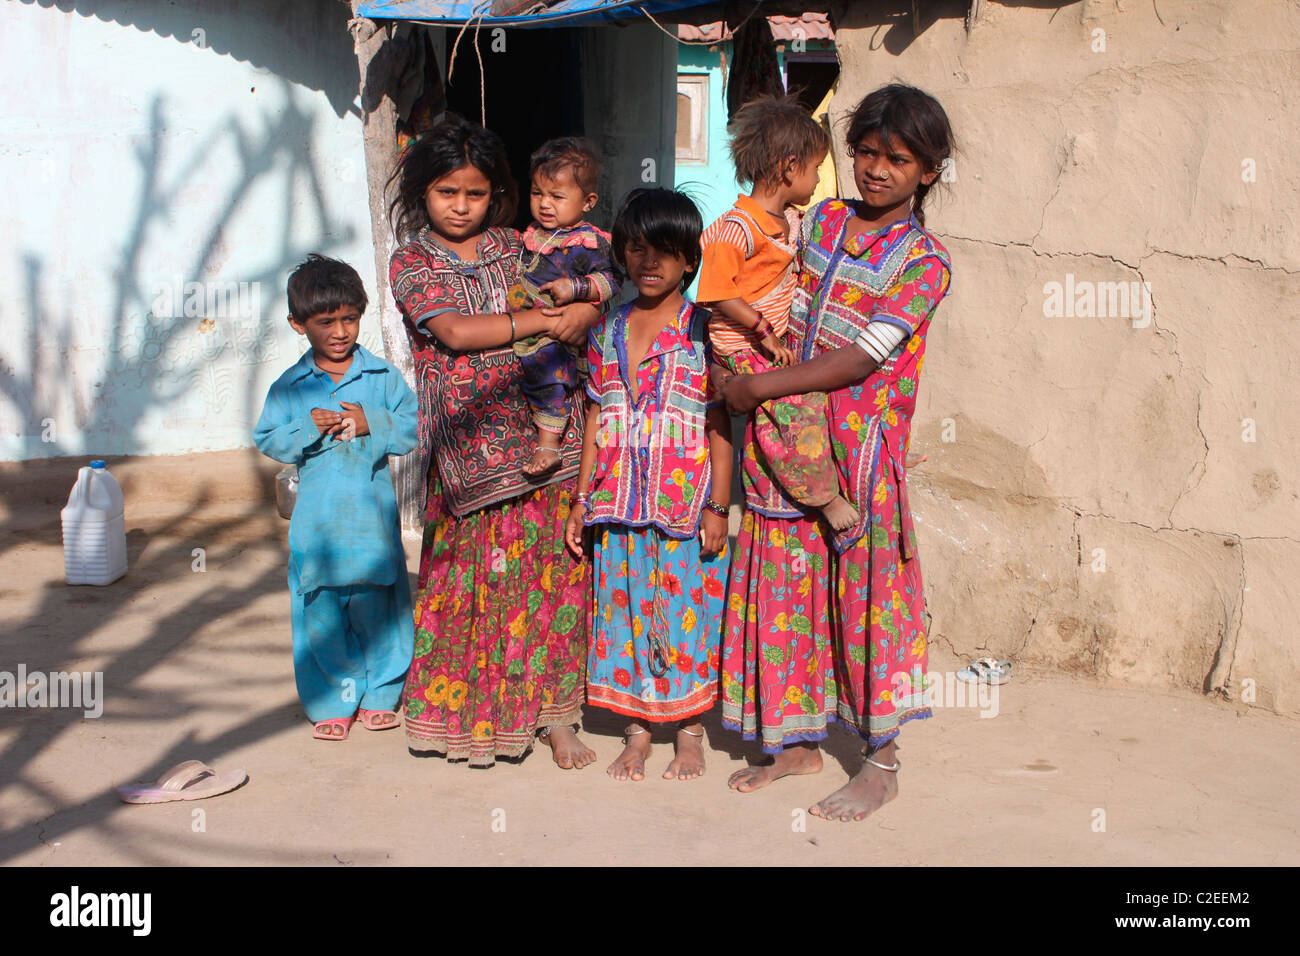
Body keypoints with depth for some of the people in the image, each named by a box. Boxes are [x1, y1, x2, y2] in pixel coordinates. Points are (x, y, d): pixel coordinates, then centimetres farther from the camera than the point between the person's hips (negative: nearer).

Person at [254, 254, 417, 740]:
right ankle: (332, 703, 16)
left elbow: (412, 428, 2)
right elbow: (268, 440, 4)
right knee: (321, 611, 3)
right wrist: (308, 429, -12)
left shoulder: (383, 376, 4)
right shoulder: (289, 386, 5)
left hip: (372, 513, 0)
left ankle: (379, 695, 22)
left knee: (376, 608, 5)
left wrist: (372, 425, -13)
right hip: (316, 516, 0)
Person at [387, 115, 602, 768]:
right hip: (468, 439, -3)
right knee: (475, 575, -1)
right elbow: (456, 331, -12)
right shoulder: (411, 263, 4)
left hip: (541, 431, 3)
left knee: (550, 569, 3)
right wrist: (543, 319, -11)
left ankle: (550, 711, 13)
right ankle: (472, 716, 14)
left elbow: (592, 294, 12)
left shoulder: (511, 246, 13)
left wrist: (582, 308, -12)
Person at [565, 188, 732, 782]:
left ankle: (690, 731, 18)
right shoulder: (608, 332, 9)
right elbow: (597, 421, 12)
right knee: (625, 607, 7)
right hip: (619, 503, 4)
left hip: (685, 503, -4)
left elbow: (720, 424, -4)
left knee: (685, 610, 3)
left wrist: (718, 507, -8)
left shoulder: (704, 330, -3)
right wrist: (583, 500, 10)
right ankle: (636, 731, 20)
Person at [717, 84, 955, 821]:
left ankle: (882, 762, 16)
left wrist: (758, 388, -18)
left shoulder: (925, 261, -9)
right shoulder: (823, 220, 8)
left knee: (864, 590, 1)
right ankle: (800, 740, 27)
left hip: (862, 444, -5)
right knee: (789, 585, 10)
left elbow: (861, 359, -17)